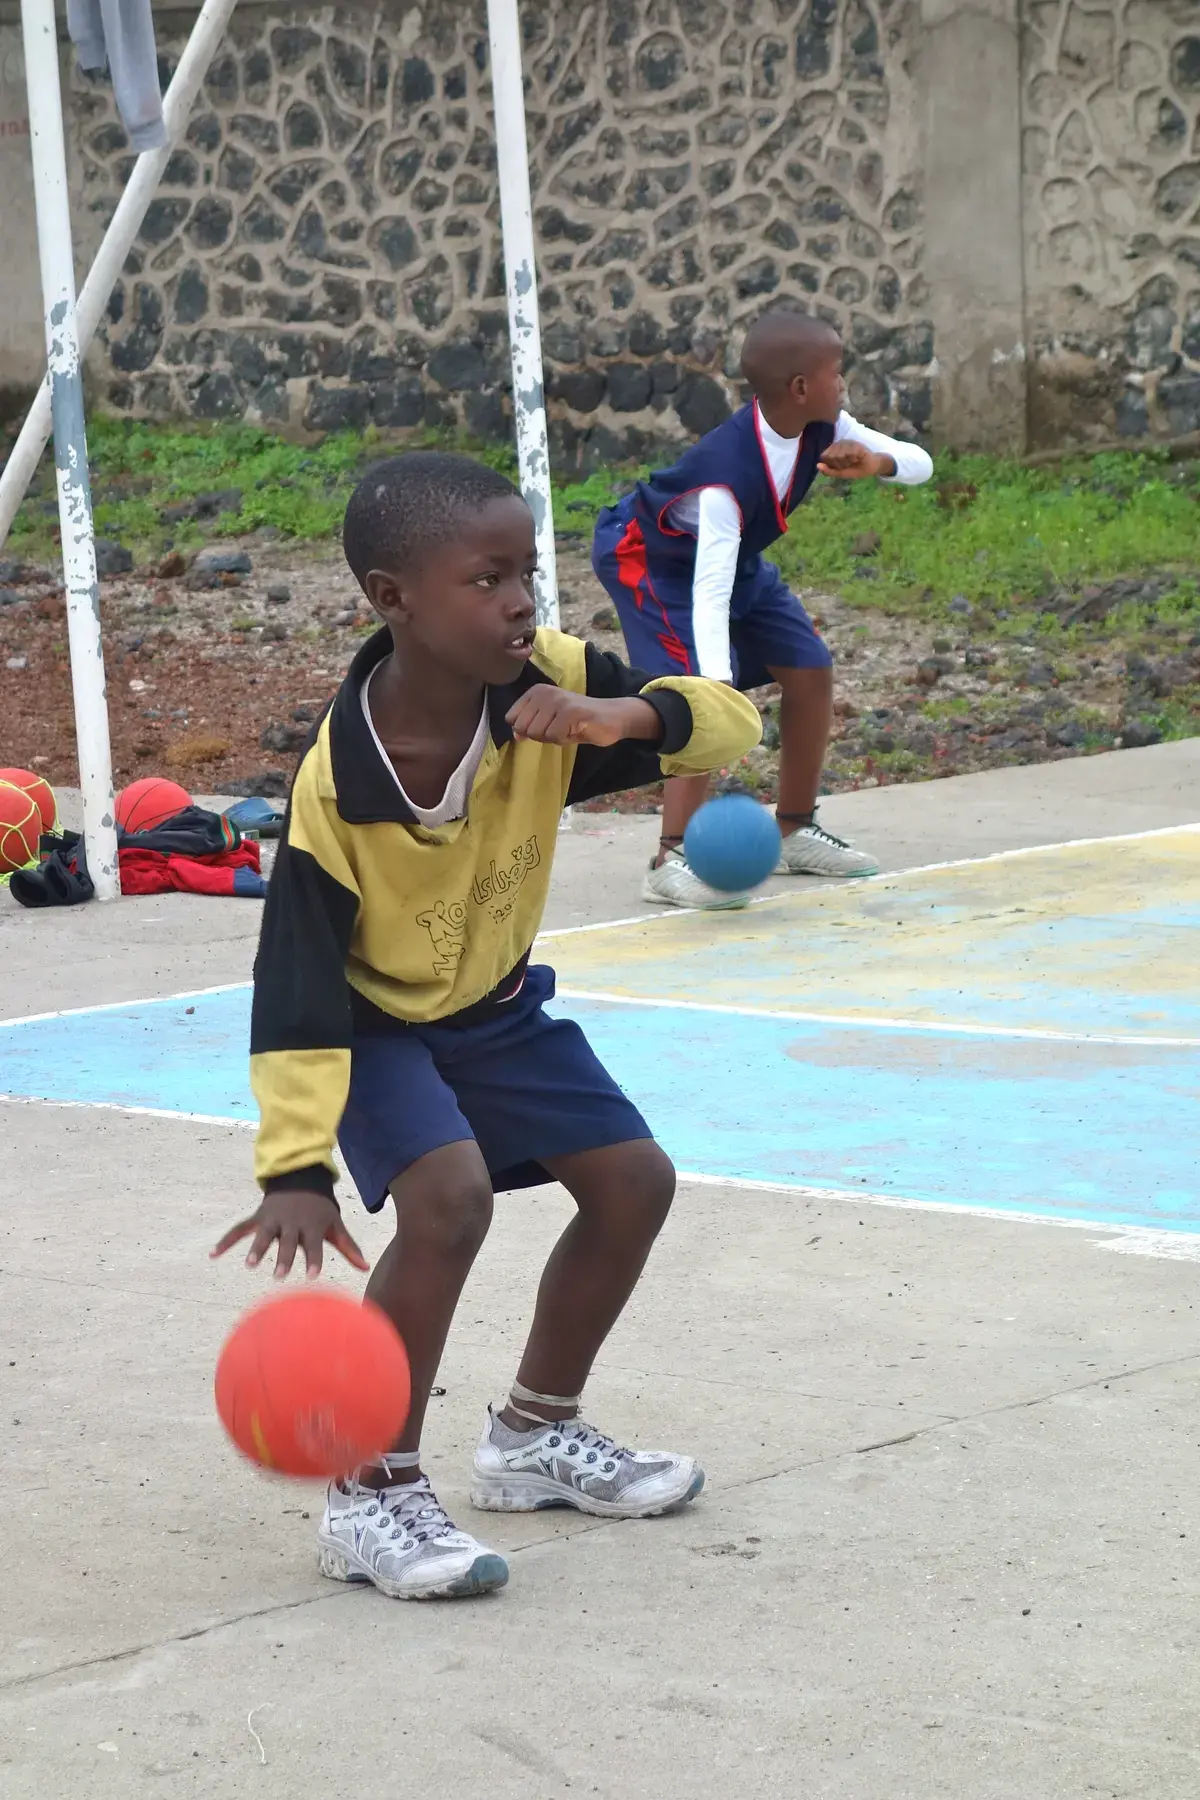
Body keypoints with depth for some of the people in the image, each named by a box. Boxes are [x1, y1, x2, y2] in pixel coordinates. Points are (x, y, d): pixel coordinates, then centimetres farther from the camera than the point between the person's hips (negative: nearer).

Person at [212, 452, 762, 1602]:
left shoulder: (548, 687, -23)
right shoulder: (334, 785, -34)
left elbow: (730, 723, -19)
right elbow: (296, 991, -30)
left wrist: (630, 714, -41)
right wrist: (295, 1168, -35)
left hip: (494, 1003, 6)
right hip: (372, 1020, -6)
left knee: (633, 1181, 5)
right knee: (447, 1196, -28)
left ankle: (535, 1436, 26)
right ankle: (372, 1498, -14)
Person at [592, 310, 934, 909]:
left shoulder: (820, 429, -18)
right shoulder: (728, 471, -39)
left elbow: (920, 463, -13)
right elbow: (709, 591, -44)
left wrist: (876, 462, -37)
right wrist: (717, 685, -54)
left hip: (736, 554, 8)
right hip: (648, 555, -8)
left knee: (810, 670, 4)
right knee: (704, 693, -24)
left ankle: (795, 832, 19)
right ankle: (671, 861, -23)